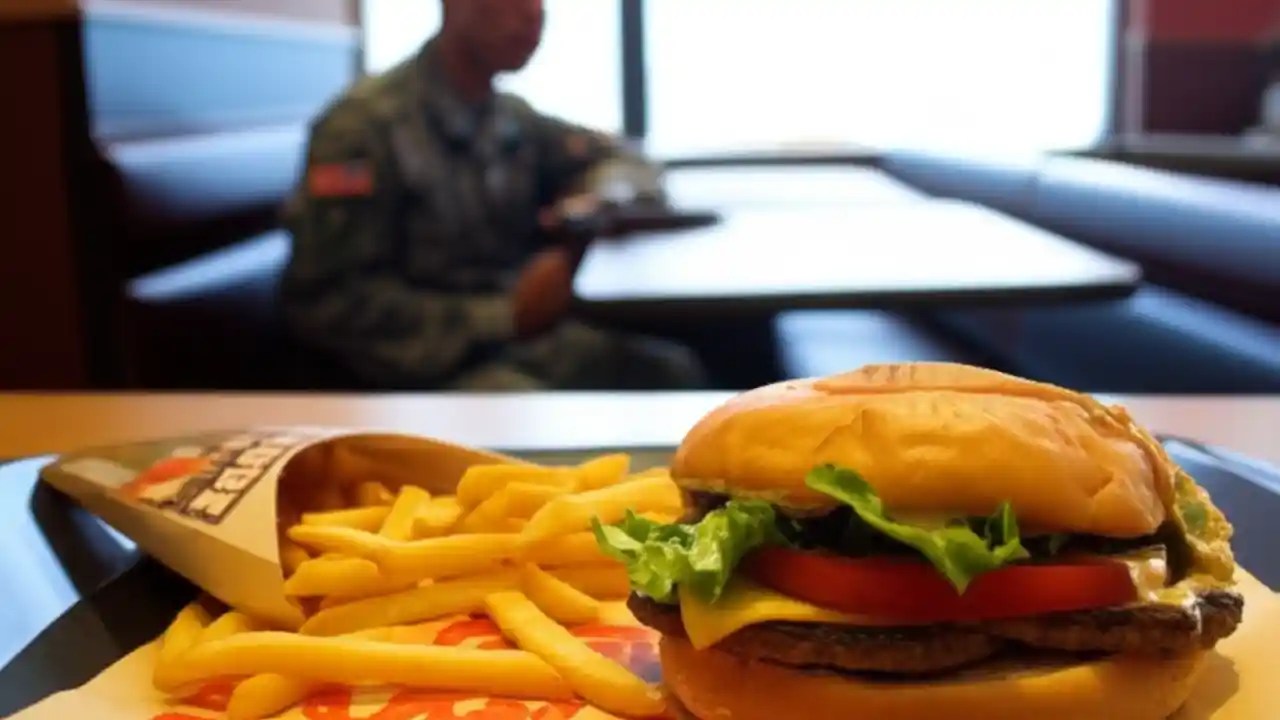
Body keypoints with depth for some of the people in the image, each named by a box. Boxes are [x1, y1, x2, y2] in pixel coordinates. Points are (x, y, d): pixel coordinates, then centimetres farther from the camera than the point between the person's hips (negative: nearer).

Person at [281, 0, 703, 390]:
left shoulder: (512, 117, 7)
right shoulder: (366, 125, -12)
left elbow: (623, 161, 22)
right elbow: (329, 301, -16)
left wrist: (595, 200, -4)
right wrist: (503, 316, -20)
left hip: (522, 337, 7)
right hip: (426, 363, -7)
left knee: (672, 370, -15)